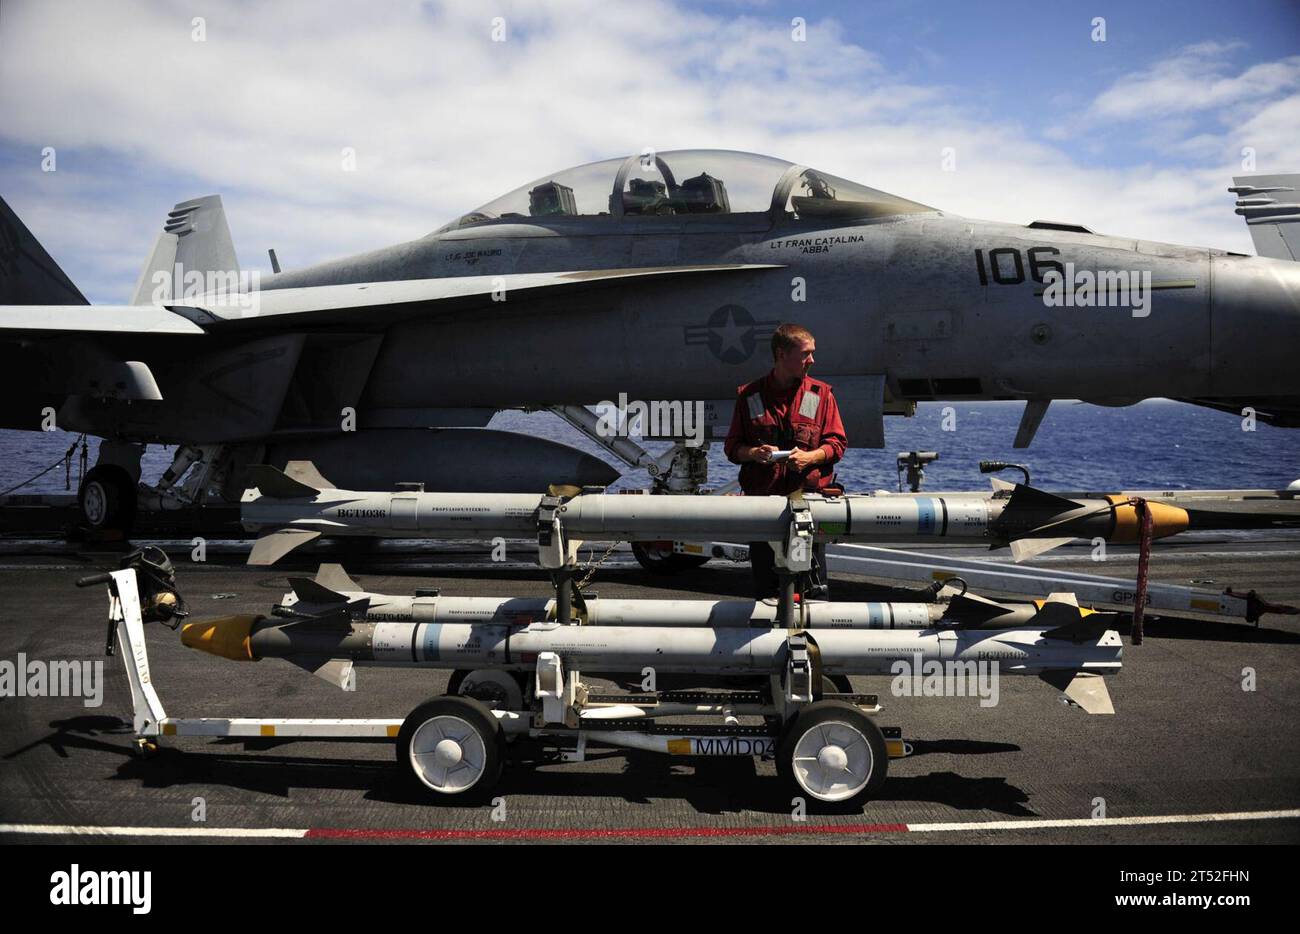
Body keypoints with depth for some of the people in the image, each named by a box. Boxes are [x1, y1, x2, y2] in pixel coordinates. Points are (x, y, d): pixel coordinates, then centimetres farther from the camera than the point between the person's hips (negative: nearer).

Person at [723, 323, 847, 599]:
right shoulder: (749, 395, 8)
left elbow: (837, 443, 7)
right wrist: (754, 453, -10)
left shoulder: (821, 394, 9)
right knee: (764, 585, 5)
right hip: (761, 499, 1)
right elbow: (732, 447, 11)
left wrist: (808, 457, -12)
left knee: (813, 586, 0)